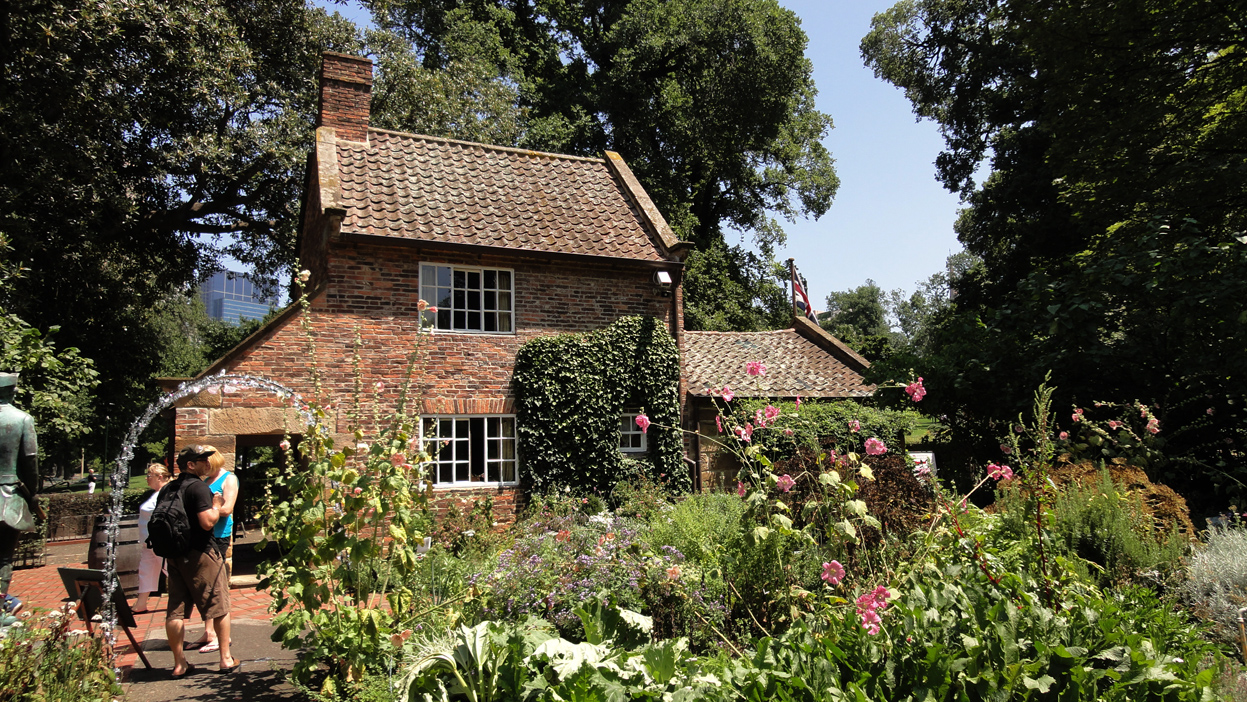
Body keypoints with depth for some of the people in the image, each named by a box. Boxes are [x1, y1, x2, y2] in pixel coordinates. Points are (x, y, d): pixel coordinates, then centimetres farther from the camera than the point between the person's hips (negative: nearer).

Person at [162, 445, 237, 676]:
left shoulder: (167, 489, 9)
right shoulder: (199, 487, -15)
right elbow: (208, 522, -21)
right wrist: (217, 505, -5)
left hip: (173, 554, 7)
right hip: (199, 554, -7)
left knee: (175, 610, 9)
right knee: (219, 606, 5)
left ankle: (179, 663, 15)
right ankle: (226, 659, 11)